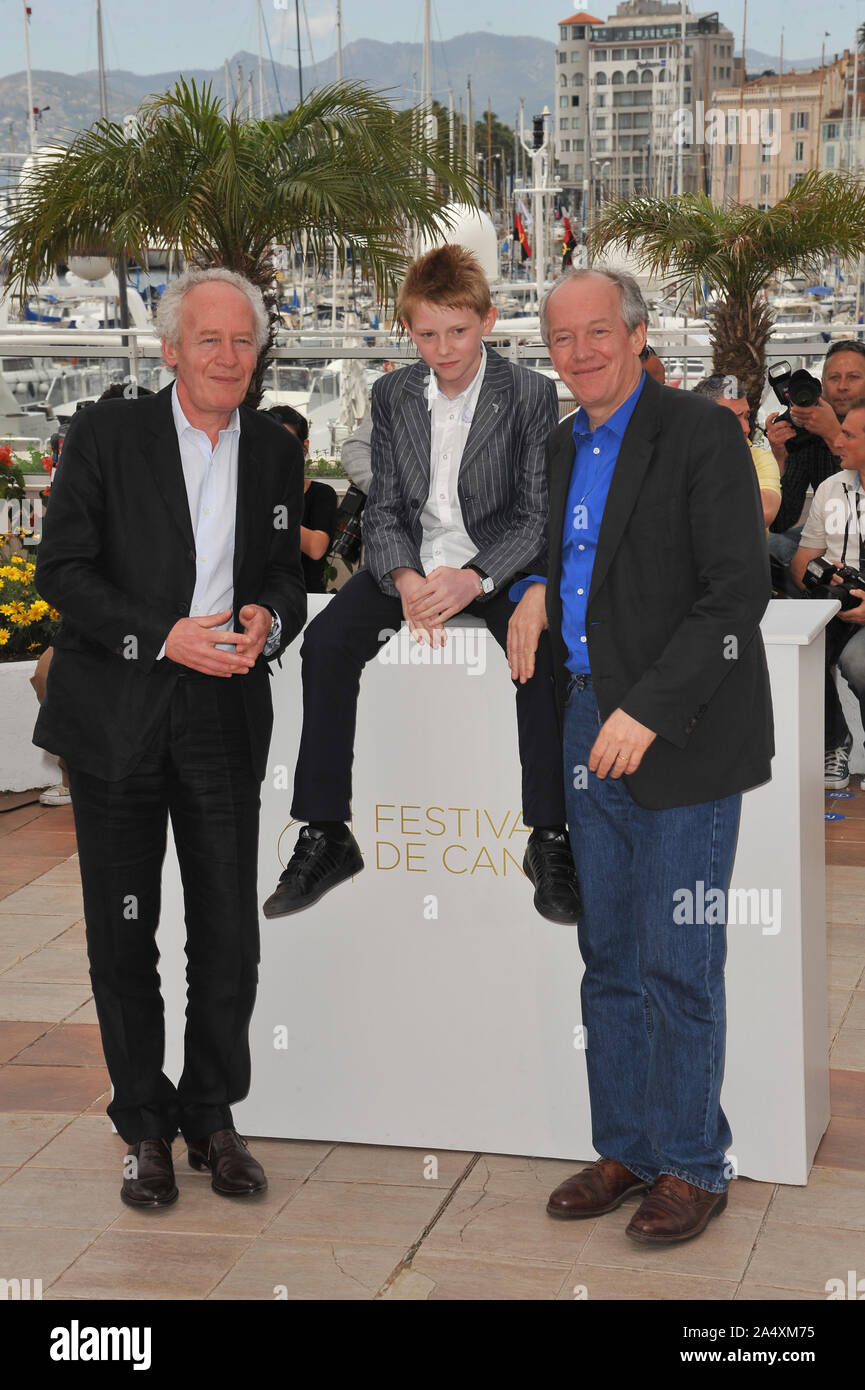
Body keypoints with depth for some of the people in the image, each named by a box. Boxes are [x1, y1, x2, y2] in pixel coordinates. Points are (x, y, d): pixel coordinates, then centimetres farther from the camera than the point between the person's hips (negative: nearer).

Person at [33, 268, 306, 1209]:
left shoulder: (275, 452, 9)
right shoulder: (105, 436, -3)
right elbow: (61, 571, -7)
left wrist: (268, 618, -9)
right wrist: (165, 637, -18)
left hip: (226, 720, 3)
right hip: (116, 720, -2)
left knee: (228, 936, 5)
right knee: (122, 936, 7)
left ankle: (211, 1114, 24)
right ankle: (145, 1125, 22)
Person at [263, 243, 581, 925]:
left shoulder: (531, 394, -7)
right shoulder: (392, 395, 4)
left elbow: (538, 514, -9)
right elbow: (383, 510, 3)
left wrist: (473, 579, -27)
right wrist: (404, 579, -20)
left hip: (501, 561, -3)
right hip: (412, 558, 3)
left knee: (545, 649, -33)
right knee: (326, 641, -21)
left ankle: (549, 840, -21)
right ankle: (325, 836, -15)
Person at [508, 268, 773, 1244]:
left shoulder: (701, 436, -10)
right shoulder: (561, 448, 14)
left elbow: (738, 591, -17)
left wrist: (651, 708, -22)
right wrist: (537, 591, 7)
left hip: (681, 736, -7)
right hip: (589, 731, 7)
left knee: (678, 966, -2)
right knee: (608, 959, 13)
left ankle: (693, 1167, 13)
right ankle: (625, 1148, 25)